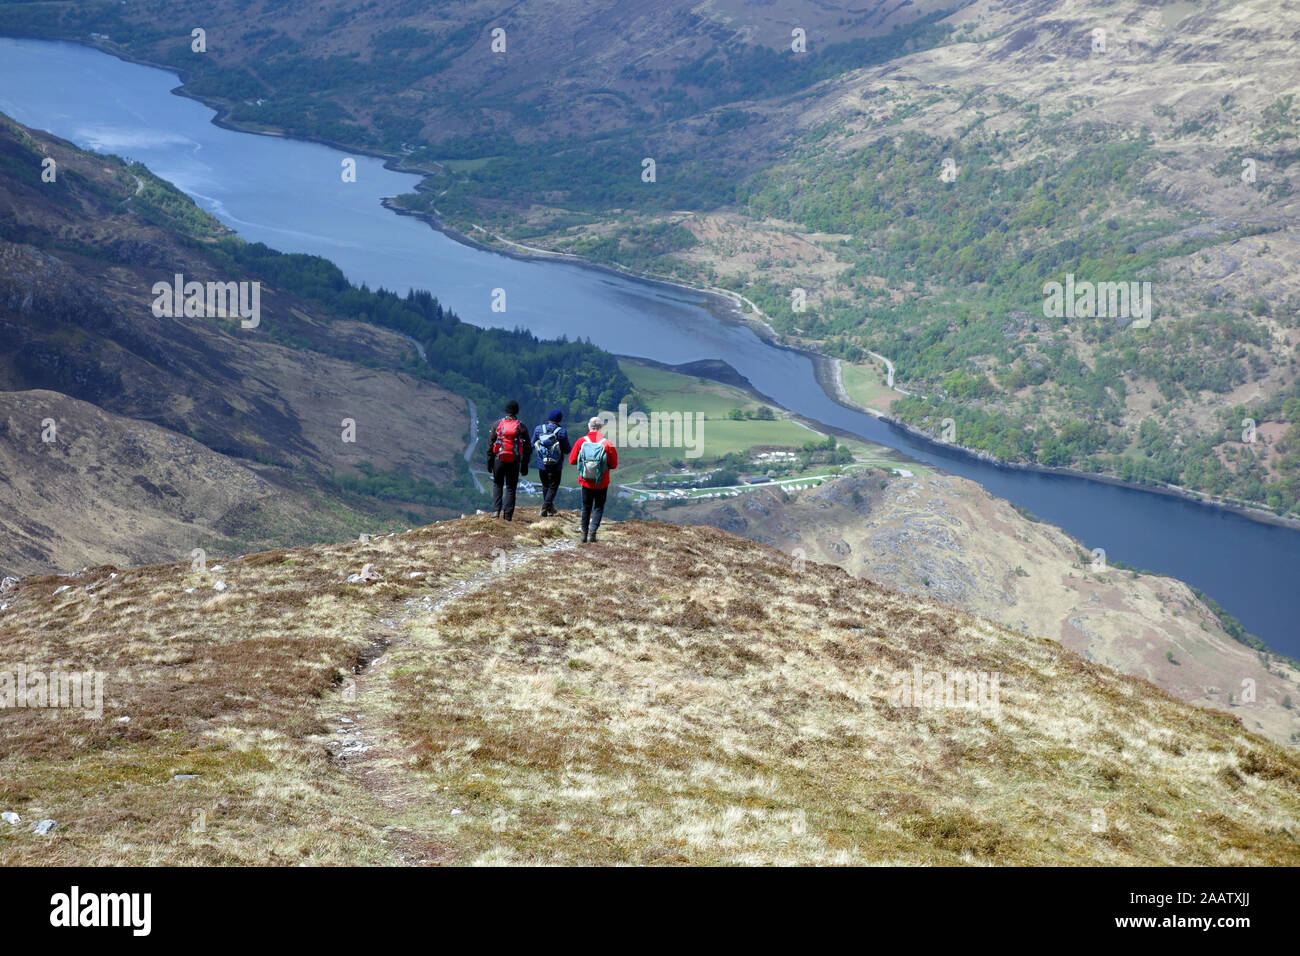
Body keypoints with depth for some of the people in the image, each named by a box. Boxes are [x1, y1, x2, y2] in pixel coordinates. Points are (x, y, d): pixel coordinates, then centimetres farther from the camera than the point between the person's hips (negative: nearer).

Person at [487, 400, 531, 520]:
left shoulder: (497, 425, 0)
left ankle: (496, 510, 1)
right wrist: (525, 465, 10)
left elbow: (490, 445, 2)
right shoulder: (522, 427, 1)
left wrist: (489, 463, 8)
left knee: (497, 485, 16)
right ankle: (508, 514, 2)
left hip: (499, 459, 0)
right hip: (514, 461, 0)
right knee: (511, 488, 6)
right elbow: (527, 448, 3)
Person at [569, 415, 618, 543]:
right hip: (602, 483, -2)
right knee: (599, 507, 11)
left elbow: (572, 460, -2)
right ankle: (592, 532, -3)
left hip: (585, 482, 2)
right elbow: (614, 465, -8)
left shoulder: (581, 441, -10)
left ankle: (584, 533, 20)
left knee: (586, 507, 18)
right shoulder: (607, 443, -14)